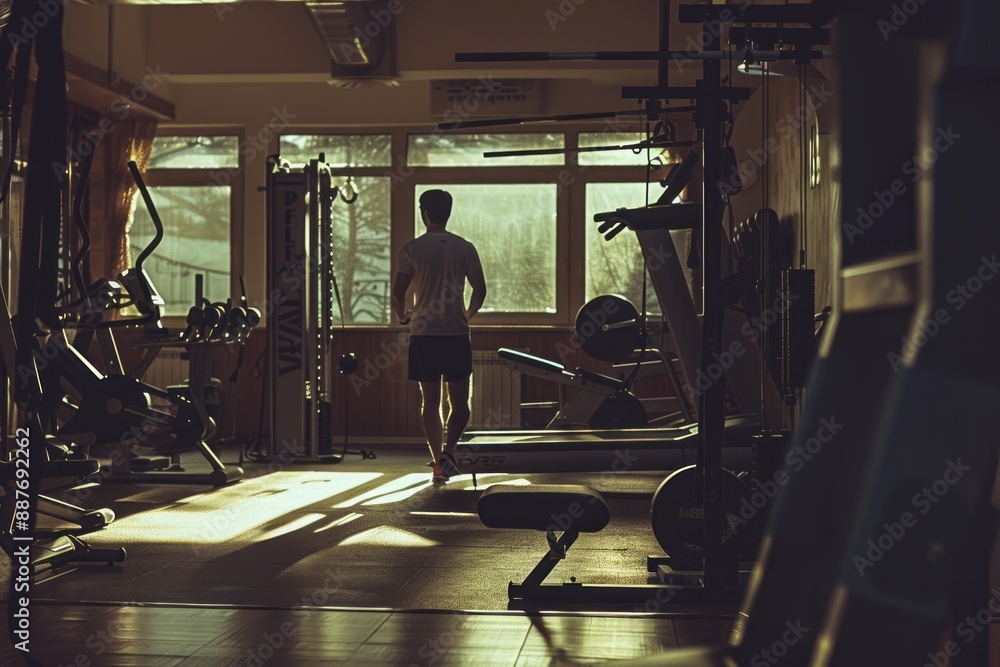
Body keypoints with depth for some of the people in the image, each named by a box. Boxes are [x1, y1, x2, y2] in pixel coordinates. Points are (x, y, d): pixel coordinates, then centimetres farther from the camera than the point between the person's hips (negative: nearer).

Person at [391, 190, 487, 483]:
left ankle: (438, 462, 4)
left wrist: (402, 316, 16)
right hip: (457, 333, 1)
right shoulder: (465, 248, 2)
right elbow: (480, 290, 4)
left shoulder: (412, 249, -3)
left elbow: (398, 292, -4)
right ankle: (447, 451, -11)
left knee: (430, 402, 6)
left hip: (423, 333, -1)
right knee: (460, 402, 9)